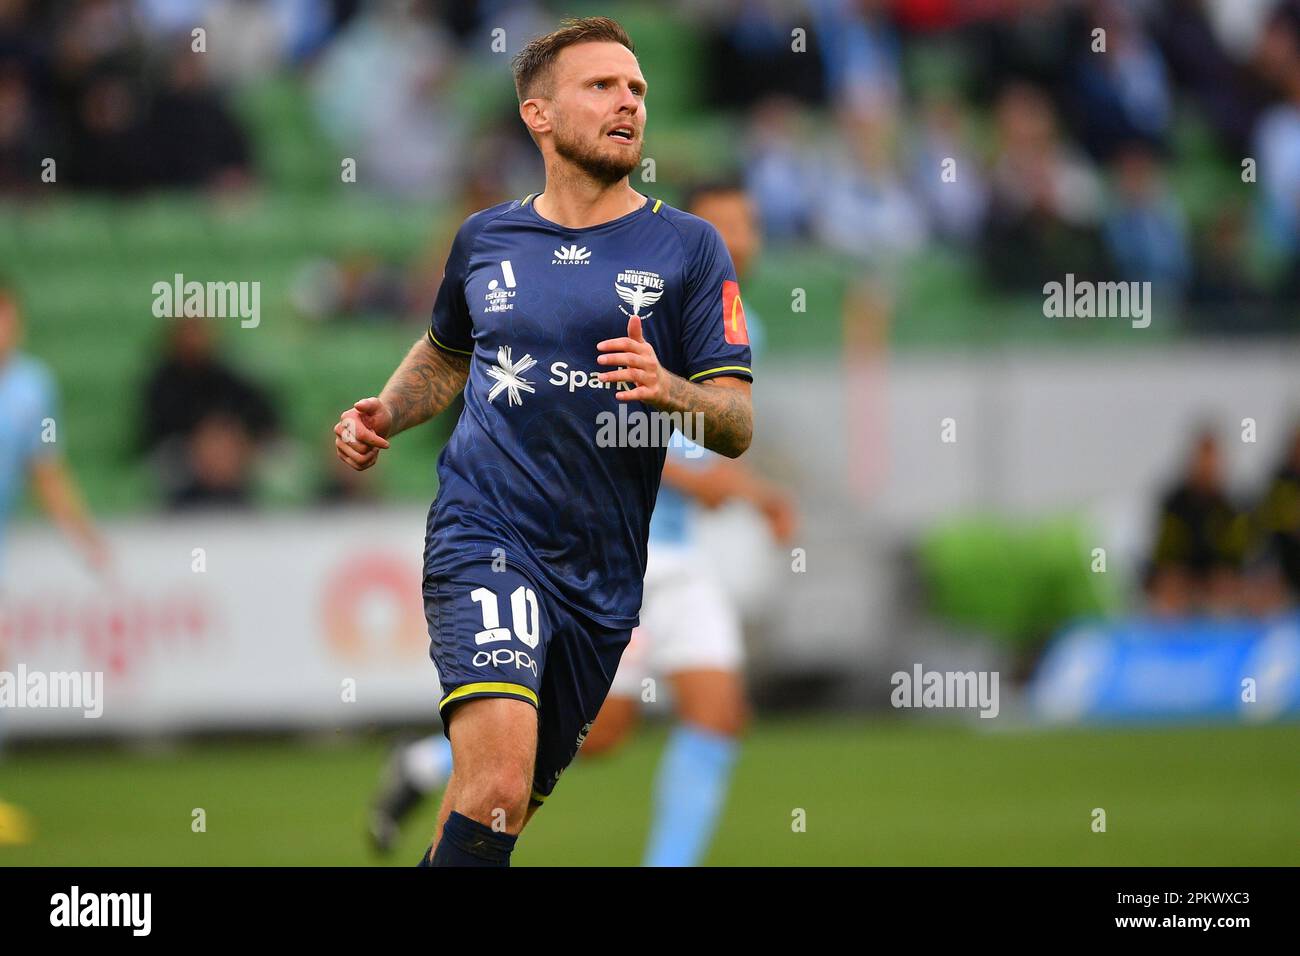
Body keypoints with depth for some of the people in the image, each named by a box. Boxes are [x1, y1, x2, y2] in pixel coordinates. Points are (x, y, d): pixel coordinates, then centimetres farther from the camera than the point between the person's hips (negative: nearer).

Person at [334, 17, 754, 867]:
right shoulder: (485, 239, 9)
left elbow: (738, 425, -1)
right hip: (484, 538, -1)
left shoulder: (688, 247, 3)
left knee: (514, 798, 12)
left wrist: (667, 389, -22)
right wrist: (383, 416, 10)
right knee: (497, 781, -24)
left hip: (603, 571, 1)